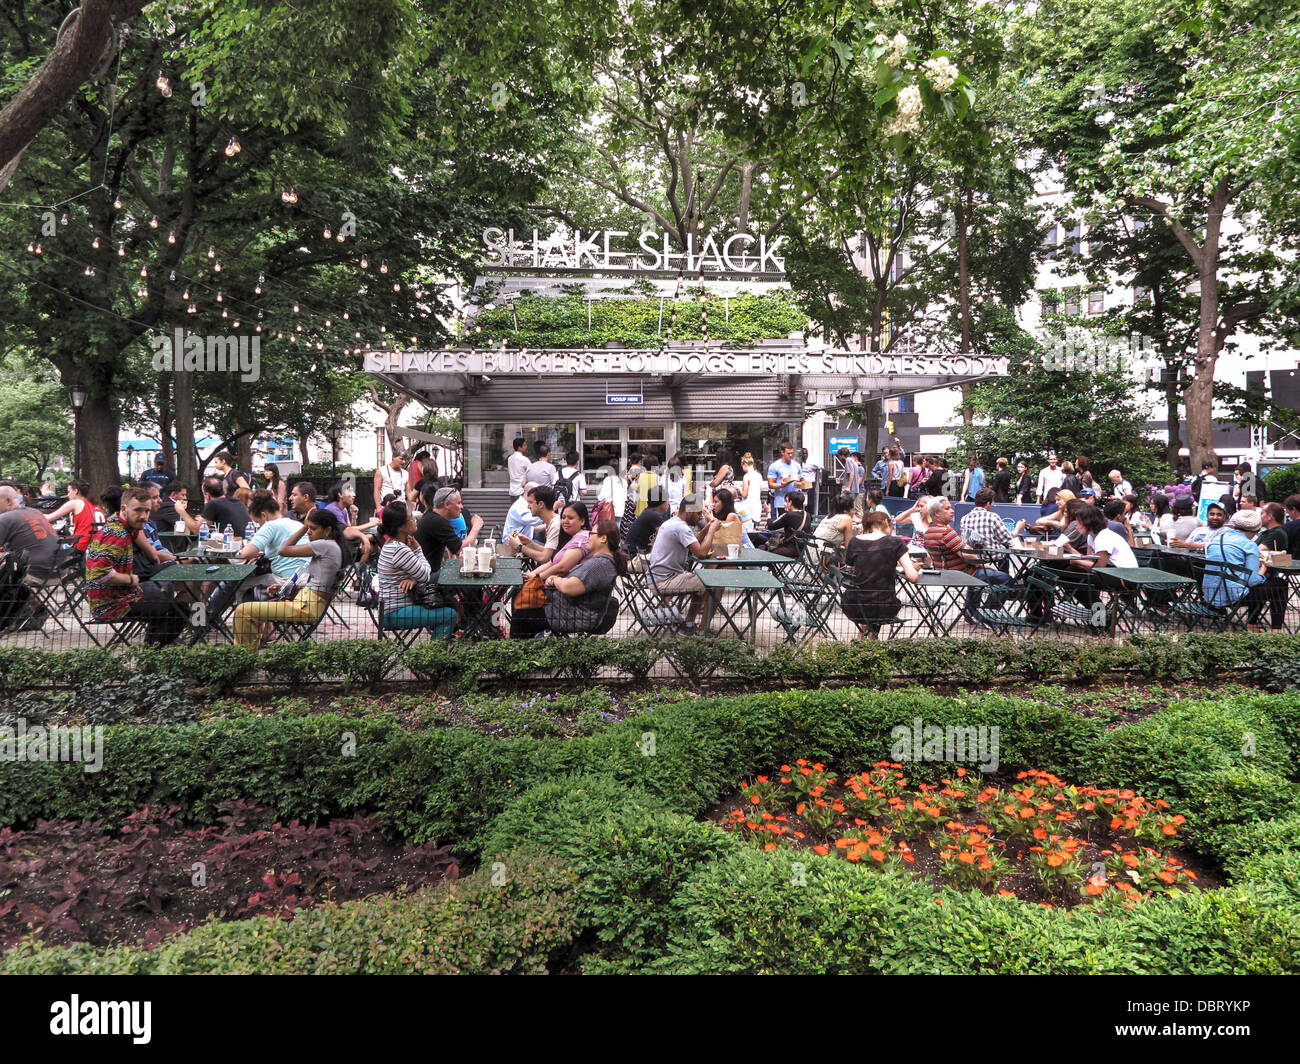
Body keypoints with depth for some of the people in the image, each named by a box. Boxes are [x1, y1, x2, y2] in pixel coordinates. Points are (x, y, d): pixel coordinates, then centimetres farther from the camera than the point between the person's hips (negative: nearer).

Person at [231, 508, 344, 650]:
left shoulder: (326, 545, -16)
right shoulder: (333, 547, 15)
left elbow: (284, 550, -13)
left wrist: (304, 526, -5)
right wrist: (284, 587, 11)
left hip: (307, 606, -11)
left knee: (243, 610, -10)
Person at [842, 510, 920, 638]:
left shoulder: (854, 542, 1)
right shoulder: (895, 542, -6)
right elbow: (913, 577, -11)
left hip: (854, 609, 2)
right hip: (883, 610, -2)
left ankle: (865, 628, 31)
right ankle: (873, 634, 25)